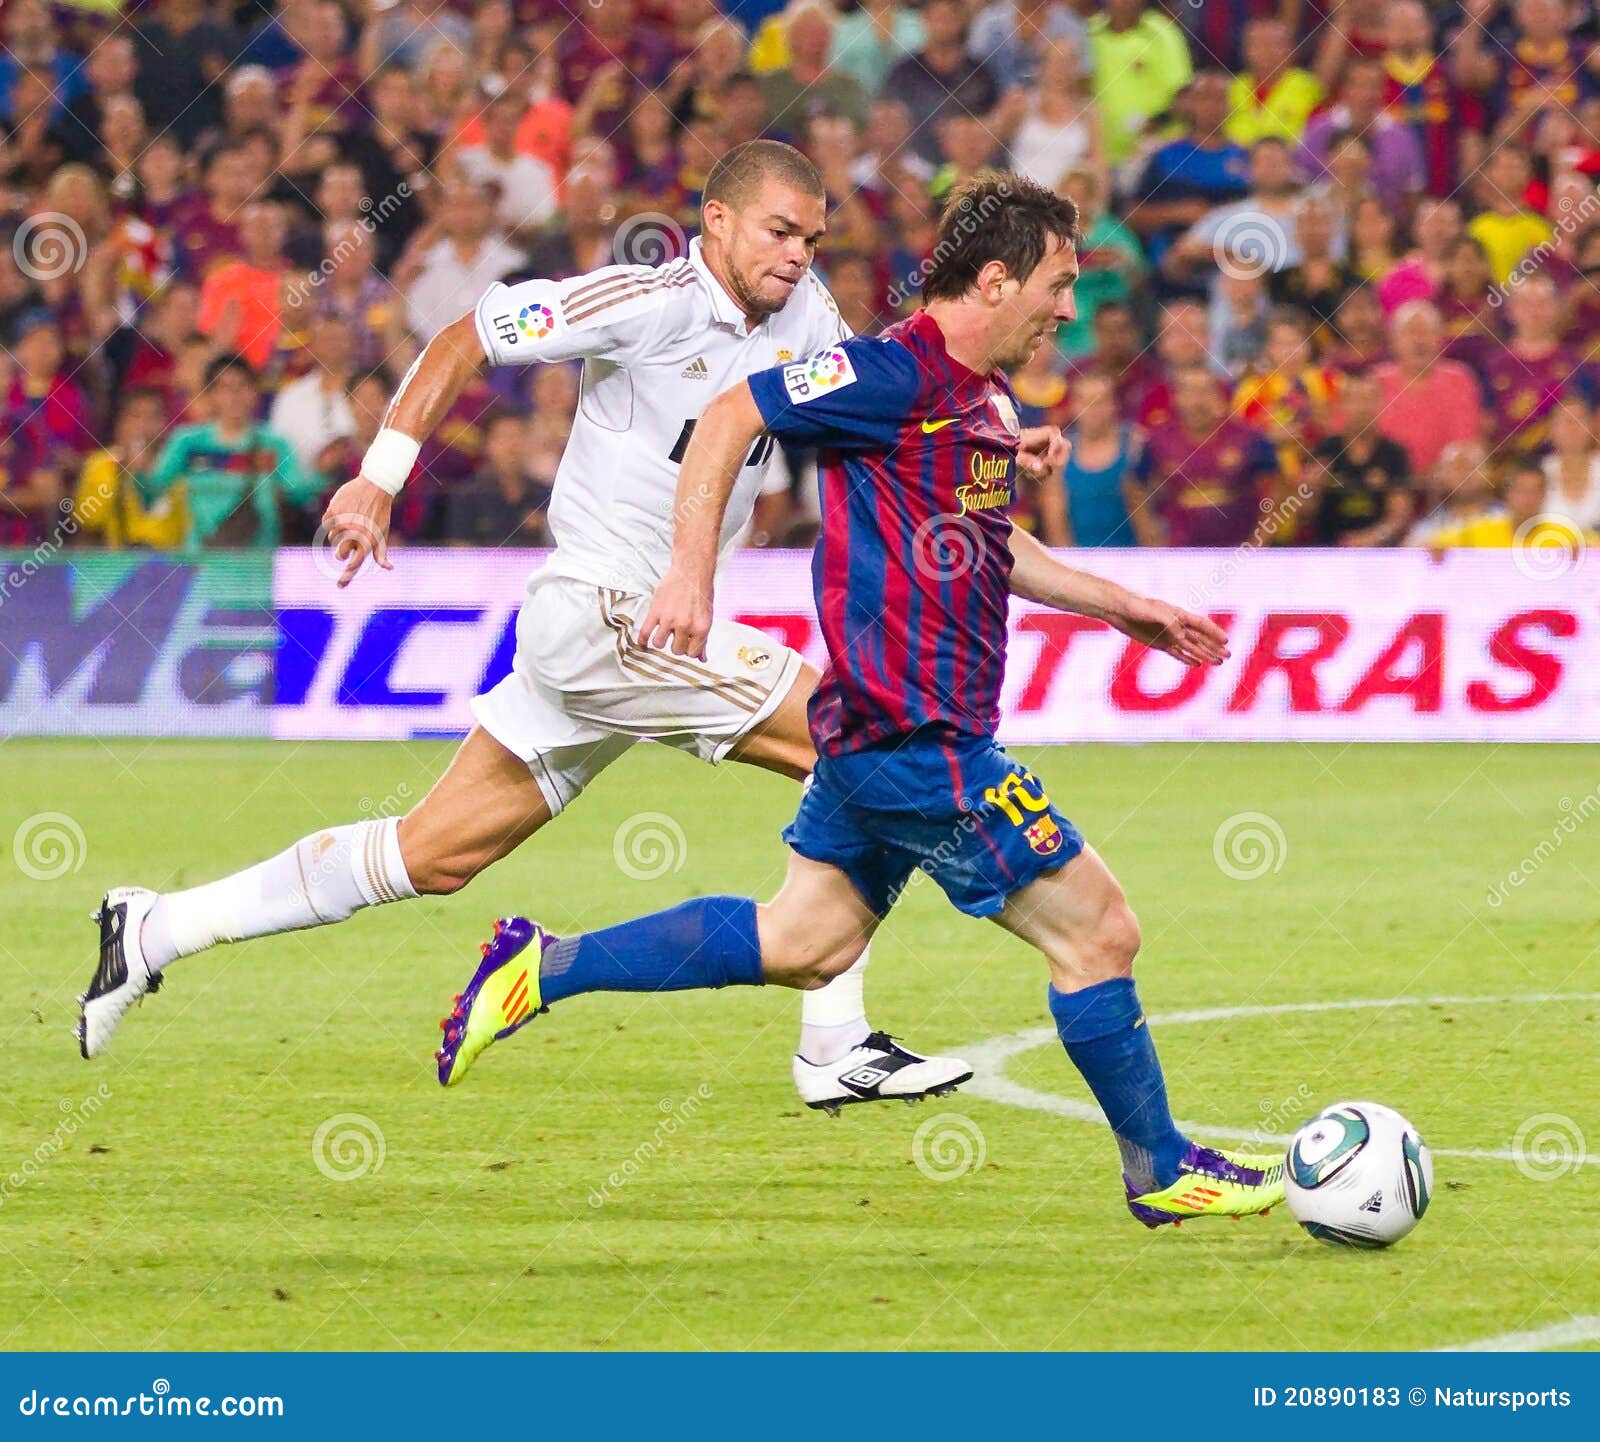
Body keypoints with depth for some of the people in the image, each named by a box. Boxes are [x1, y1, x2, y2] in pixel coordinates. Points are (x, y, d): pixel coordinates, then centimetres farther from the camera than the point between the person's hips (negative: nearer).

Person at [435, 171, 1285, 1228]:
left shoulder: (984, 399, 14)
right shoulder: (899, 374, -16)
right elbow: (732, 418, -15)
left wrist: (1122, 606, 29)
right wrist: (691, 574, -22)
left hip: (879, 734, 10)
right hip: (917, 736, -10)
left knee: (803, 945, 14)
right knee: (1098, 932, -2)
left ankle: (544, 969, 16)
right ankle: (1162, 1171, 12)